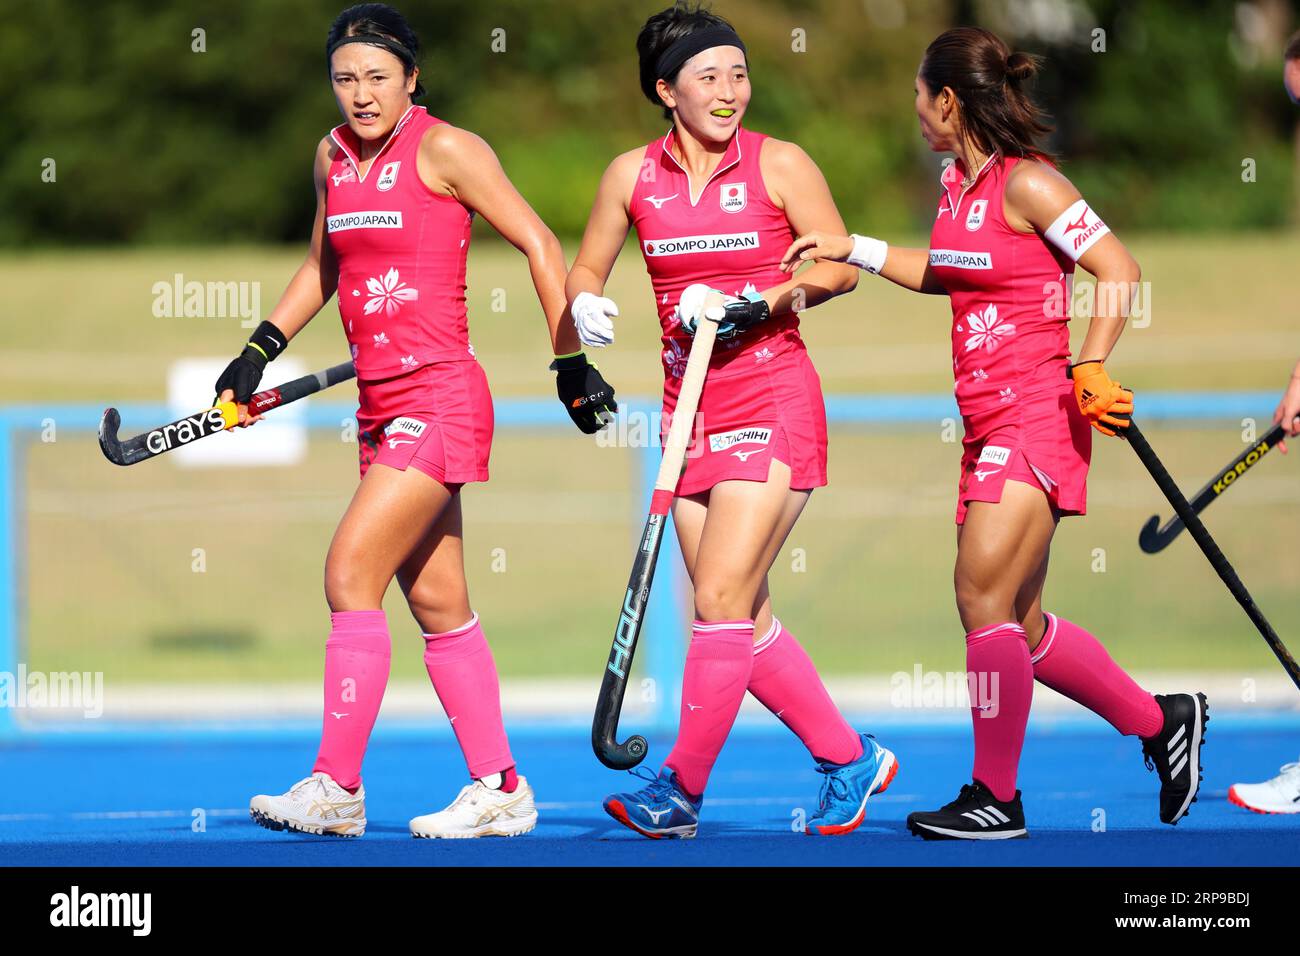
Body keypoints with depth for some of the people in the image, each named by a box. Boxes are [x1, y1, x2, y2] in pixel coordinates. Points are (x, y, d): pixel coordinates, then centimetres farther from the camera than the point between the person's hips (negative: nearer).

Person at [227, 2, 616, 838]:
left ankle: (336, 787, -10)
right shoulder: (333, 157, 11)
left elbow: (540, 245, -6)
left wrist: (571, 363, -6)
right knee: (438, 604, 8)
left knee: (351, 575, -14)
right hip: (382, 407, 7)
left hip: (440, 398, -7)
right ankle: (499, 791, 14)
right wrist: (262, 347, 19)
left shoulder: (443, 149, -9)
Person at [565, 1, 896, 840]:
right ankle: (851, 761, 20)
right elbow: (585, 272, 13)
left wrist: (760, 305, -16)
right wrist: (585, 308, -10)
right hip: (691, 408, 5)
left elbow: (841, 266, -3)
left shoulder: (779, 165, -5)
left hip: (775, 404, -5)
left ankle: (680, 791, -7)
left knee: (723, 597, -13)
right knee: (745, 619, 6)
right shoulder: (633, 175, 4)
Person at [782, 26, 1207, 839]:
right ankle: (1161, 721, 24)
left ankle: (997, 797, -6)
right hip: (986, 423, 9)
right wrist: (853, 250, 25)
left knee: (984, 592, -13)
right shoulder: (956, 182, 12)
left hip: (1037, 415, -9)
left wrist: (1091, 369, -20)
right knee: (1019, 626, 9)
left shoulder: (1026, 184, -12)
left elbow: (1120, 270, -13)